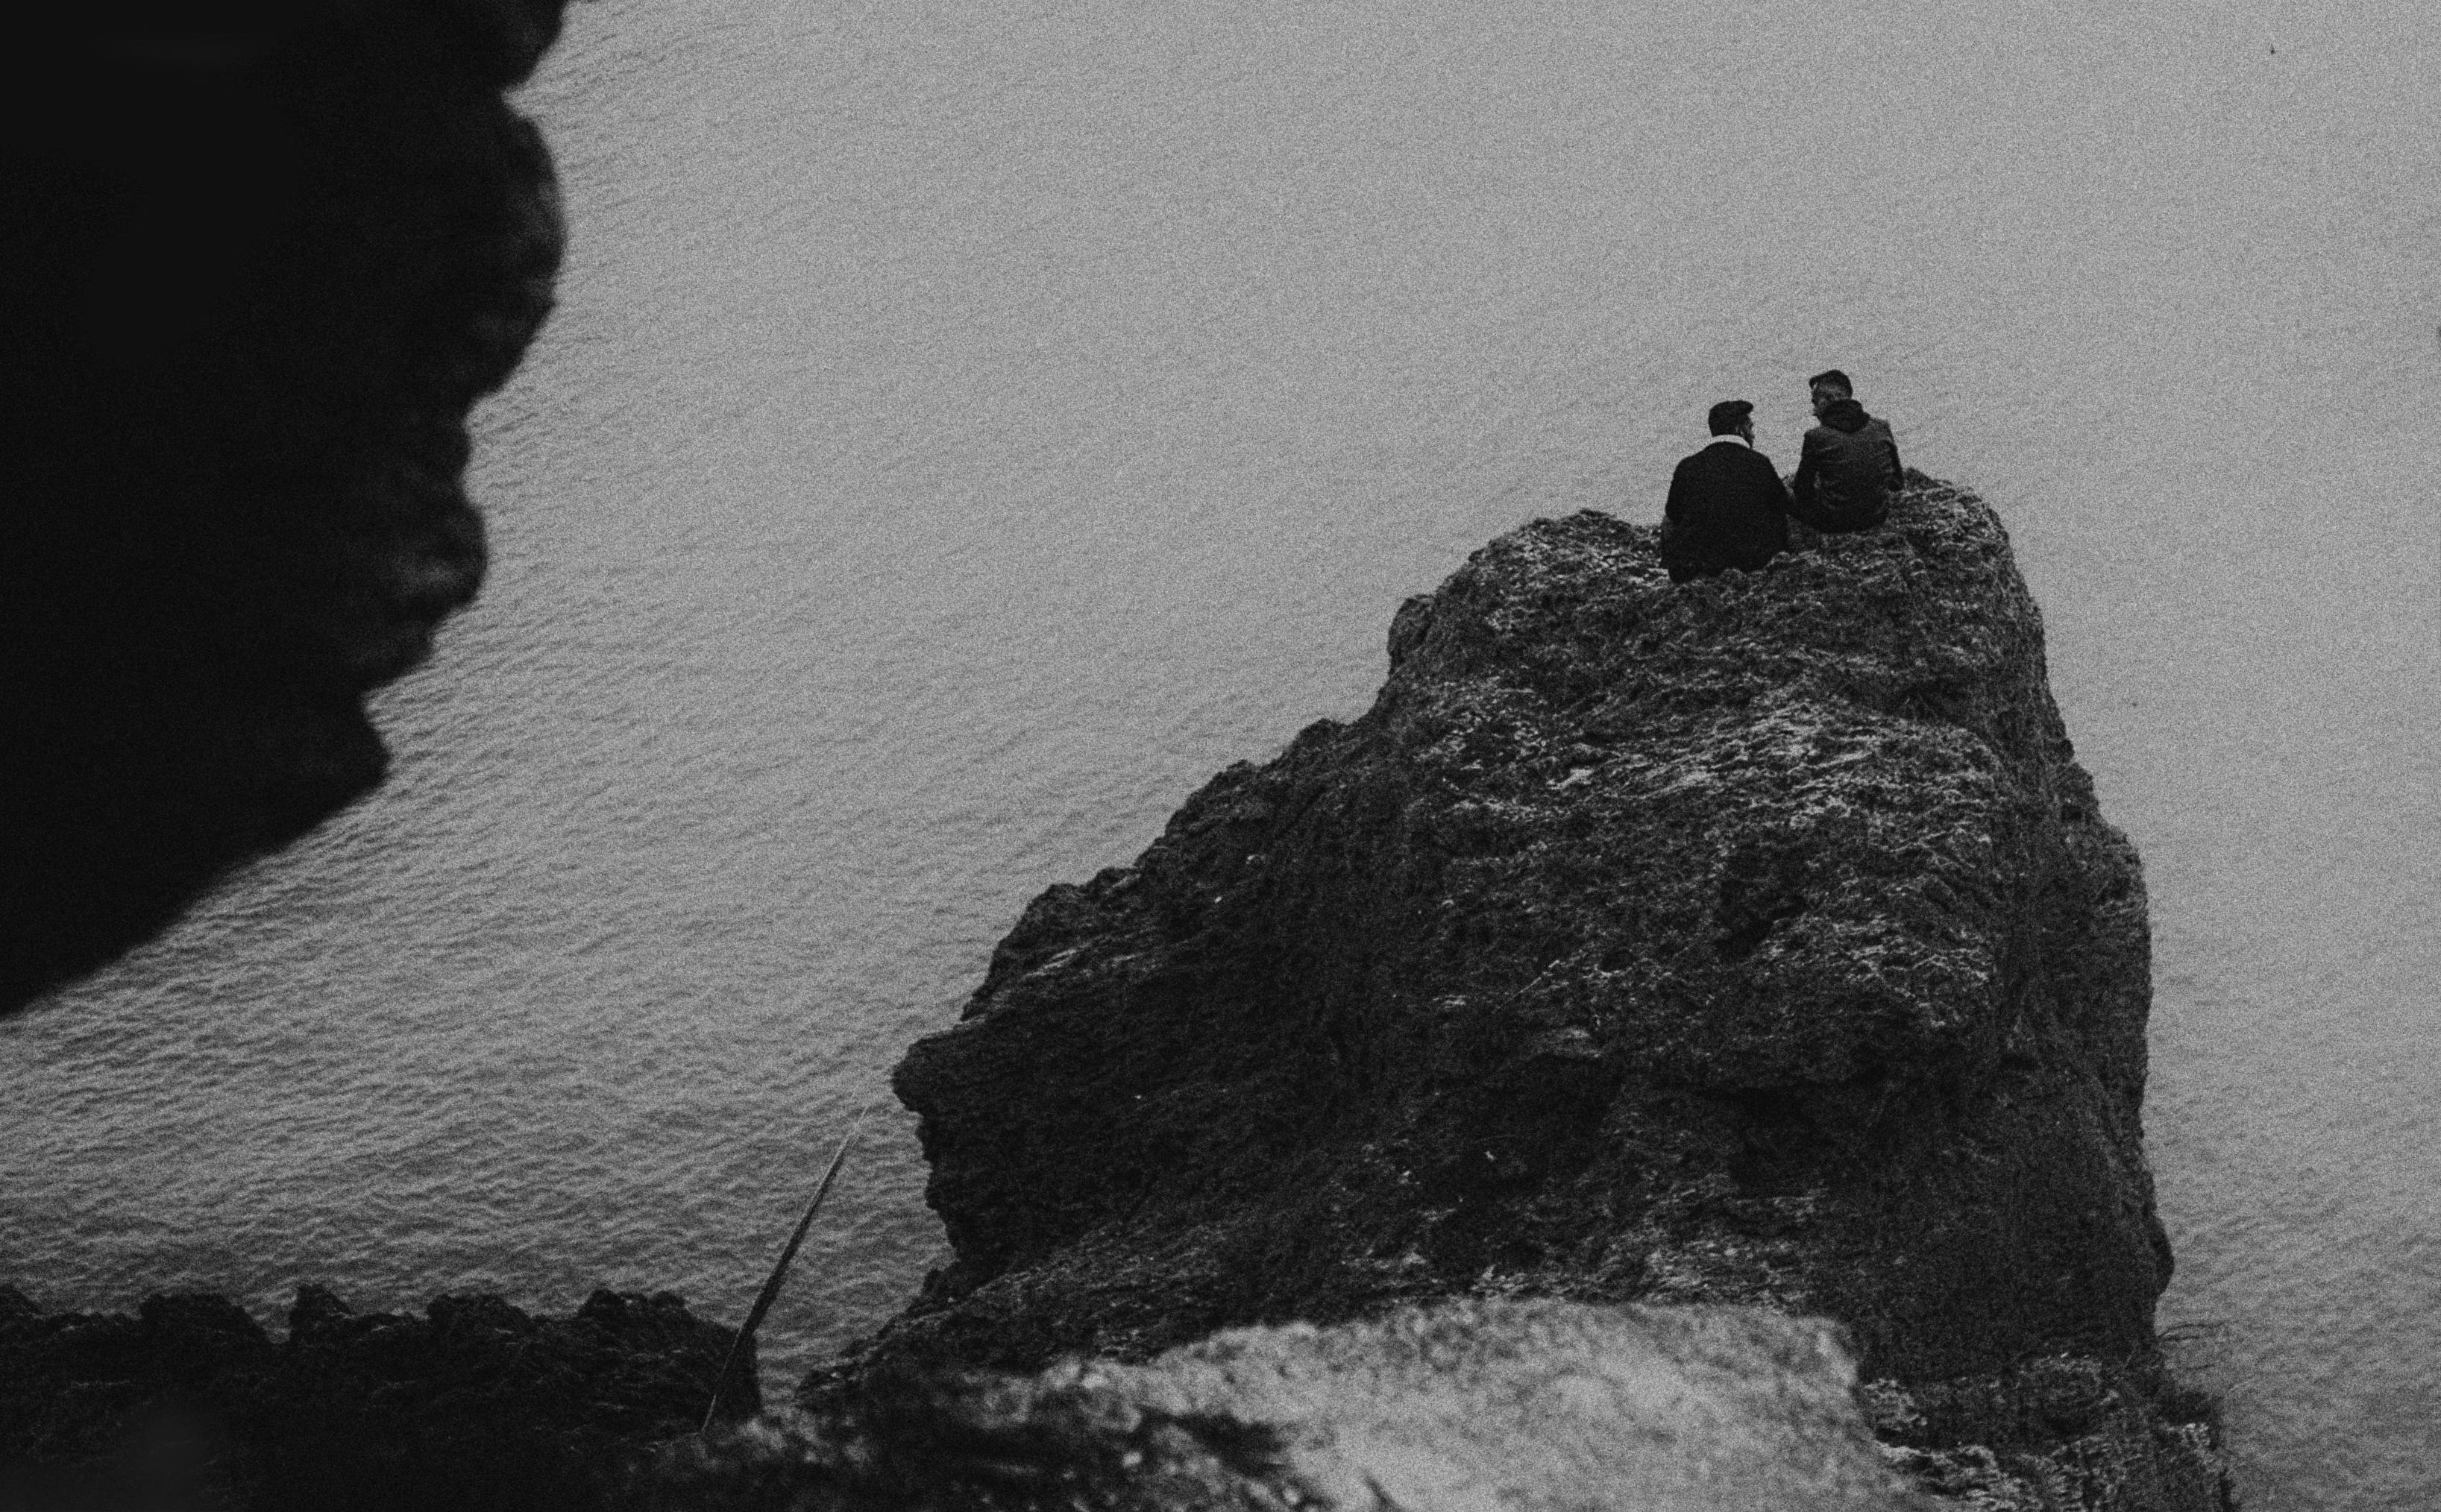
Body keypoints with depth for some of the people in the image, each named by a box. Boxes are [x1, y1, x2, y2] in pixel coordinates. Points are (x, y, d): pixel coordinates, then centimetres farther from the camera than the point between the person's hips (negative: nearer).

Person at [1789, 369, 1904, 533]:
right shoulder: (1881, 428, -6)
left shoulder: (1816, 438, -16)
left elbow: (1803, 491, -3)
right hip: (1877, 517, 4)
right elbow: (1897, 483, 4)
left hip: (1833, 524, -4)